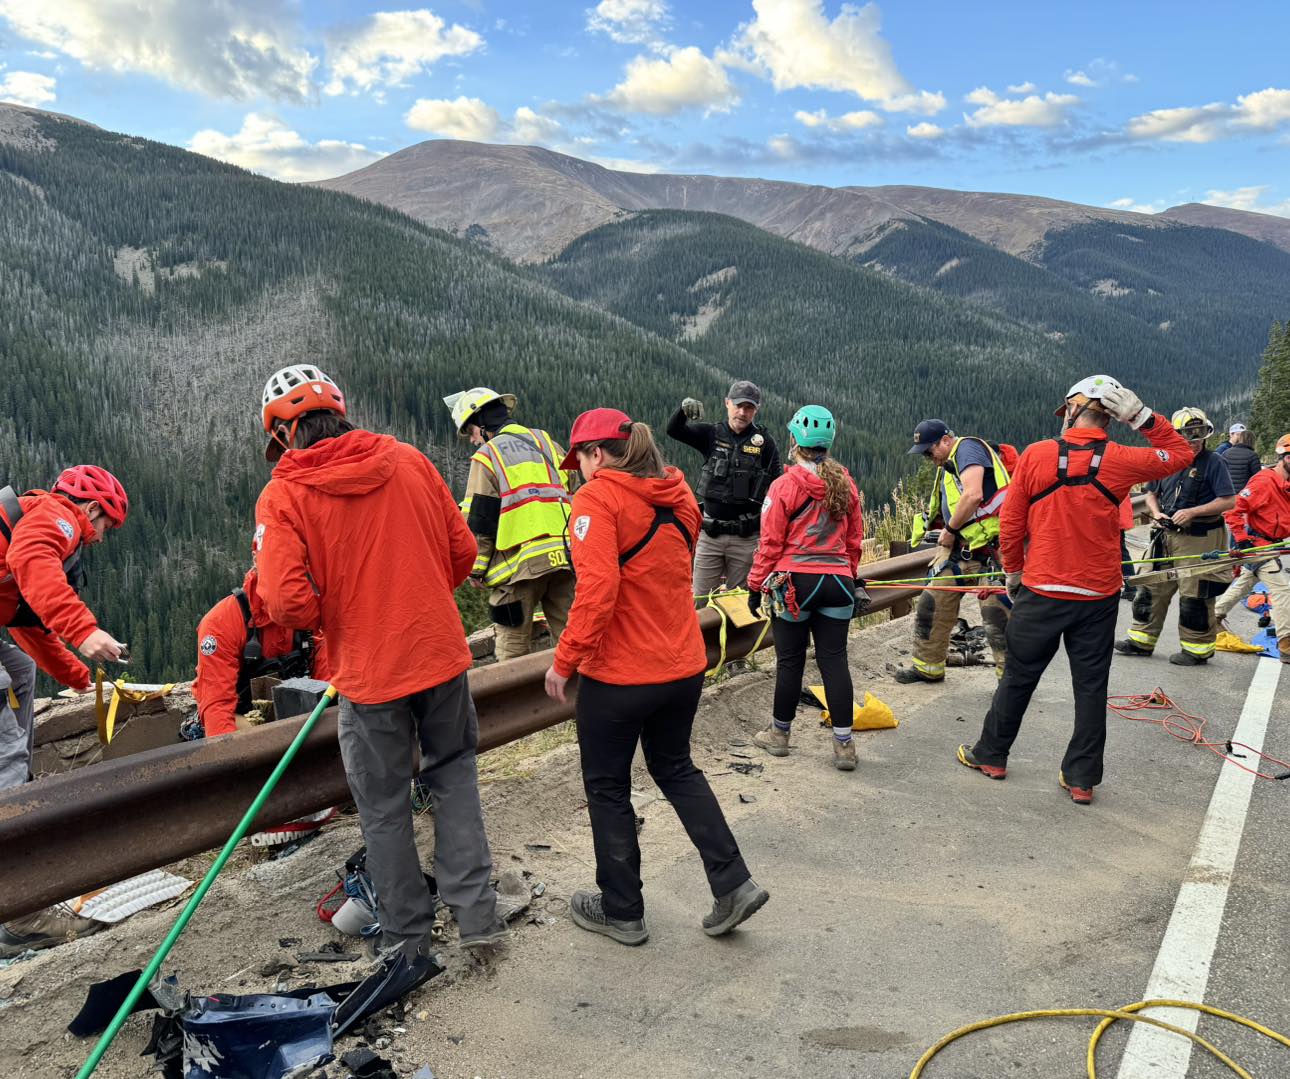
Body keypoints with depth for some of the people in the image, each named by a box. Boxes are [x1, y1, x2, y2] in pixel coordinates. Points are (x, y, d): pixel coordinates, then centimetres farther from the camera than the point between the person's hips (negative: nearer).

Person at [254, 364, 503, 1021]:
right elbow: (463, 551, 4)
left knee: (384, 809, 13)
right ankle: (476, 914, 22)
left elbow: (288, 603, -19)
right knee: (453, 776, 22)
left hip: (369, 673, -3)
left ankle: (407, 947, 25)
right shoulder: (408, 462, -1)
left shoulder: (283, 496, -11)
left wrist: (333, 620, 3)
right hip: (441, 653, 3)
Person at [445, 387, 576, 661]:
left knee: (512, 647, 2)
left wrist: (476, 568, 4)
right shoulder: (547, 443, 17)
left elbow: (479, 521, -5)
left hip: (520, 562, -5)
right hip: (564, 555, 6)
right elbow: (573, 498, 19)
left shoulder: (488, 455, -1)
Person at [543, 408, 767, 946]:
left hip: (618, 674, -7)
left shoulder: (598, 497, -16)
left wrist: (564, 660, -17)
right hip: (684, 664, 7)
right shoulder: (676, 494, 7)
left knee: (607, 787, 12)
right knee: (675, 767, 25)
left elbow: (597, 591, -26)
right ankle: (733, 882, 18)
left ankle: (622, 911, 25)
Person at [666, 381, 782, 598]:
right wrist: (684, 409, -28)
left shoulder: (764, 442, 0)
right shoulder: (711, 435, 5)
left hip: (746, 537, -1)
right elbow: (673, 430, -7)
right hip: (710, 532, 2)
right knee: (700, 600, 3)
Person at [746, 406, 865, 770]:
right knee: (834, 660, 6)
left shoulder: (785, 485, -9)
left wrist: (756, 586, 1)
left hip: (794, 580, -4)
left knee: (790, 660, 7)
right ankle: (844, 744, 7)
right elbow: (854, 539, 12)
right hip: (838, 581, 4)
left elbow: (770, 543, -8)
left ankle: (779, 734, 23)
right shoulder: (846, 485, 5)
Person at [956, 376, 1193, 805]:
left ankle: (991, 755, 27)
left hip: (1041, 592, -1)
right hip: (1098, 596, 1)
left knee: (1018, 677, 13)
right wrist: (1142, 415, 5)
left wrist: (1014, 571, 12)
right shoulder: (1120, 461, -6)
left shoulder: (1035, 455, -8)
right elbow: (1180, 453, 13)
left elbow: (1010, 524, -3)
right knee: (1090, 687, 10)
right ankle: (1082, 779, 17)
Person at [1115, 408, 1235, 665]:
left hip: (1200, 539, -6)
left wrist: (1191, 512, -19)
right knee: (1152, 588, 11)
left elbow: (1229, 501, -13)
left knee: (1195, 596, 0)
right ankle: (1142, 639, 22)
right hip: (1166, 536, 6)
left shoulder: (1213, 462, -9)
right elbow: (1152, 494, 19)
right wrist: (1156, 513, -1)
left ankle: (1197, 649, 14)